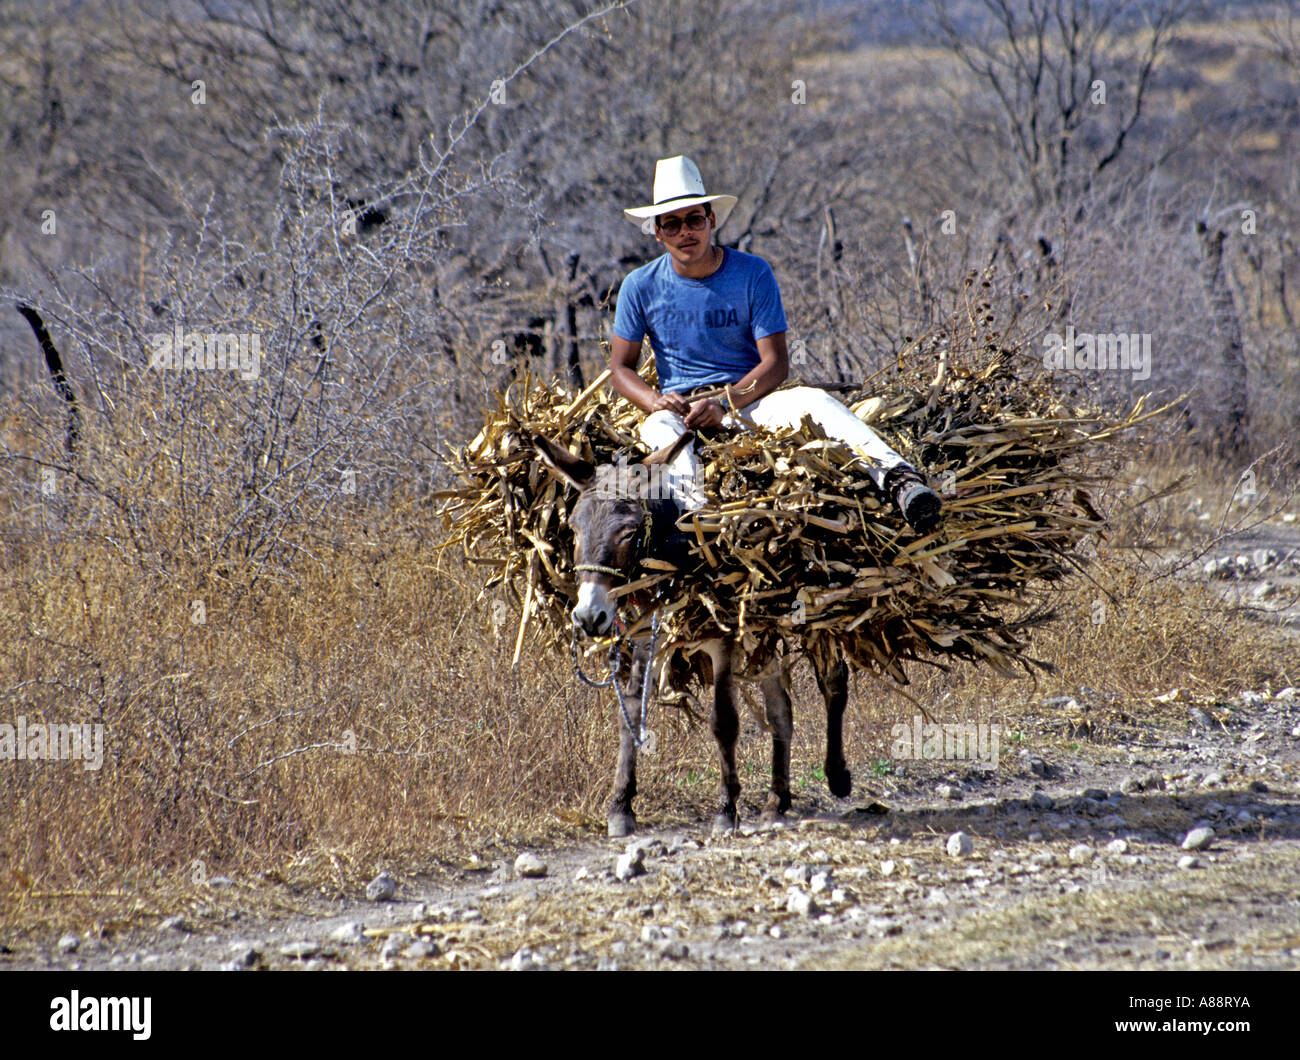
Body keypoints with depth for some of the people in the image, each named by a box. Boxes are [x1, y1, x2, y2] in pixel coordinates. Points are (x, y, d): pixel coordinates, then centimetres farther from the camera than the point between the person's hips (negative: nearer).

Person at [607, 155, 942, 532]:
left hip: (748, 399, 0)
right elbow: (621, 367, 7)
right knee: (658, 429, -36)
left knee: (813, 401, -30)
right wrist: (657, 402, -16)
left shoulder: (753, 274, -1)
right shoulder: (641, 287, 3)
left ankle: (897, 478, -51)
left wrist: (726, 403, -21)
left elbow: (776, 362, -5)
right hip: (682, 408, 0)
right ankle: (697, 507, -67)